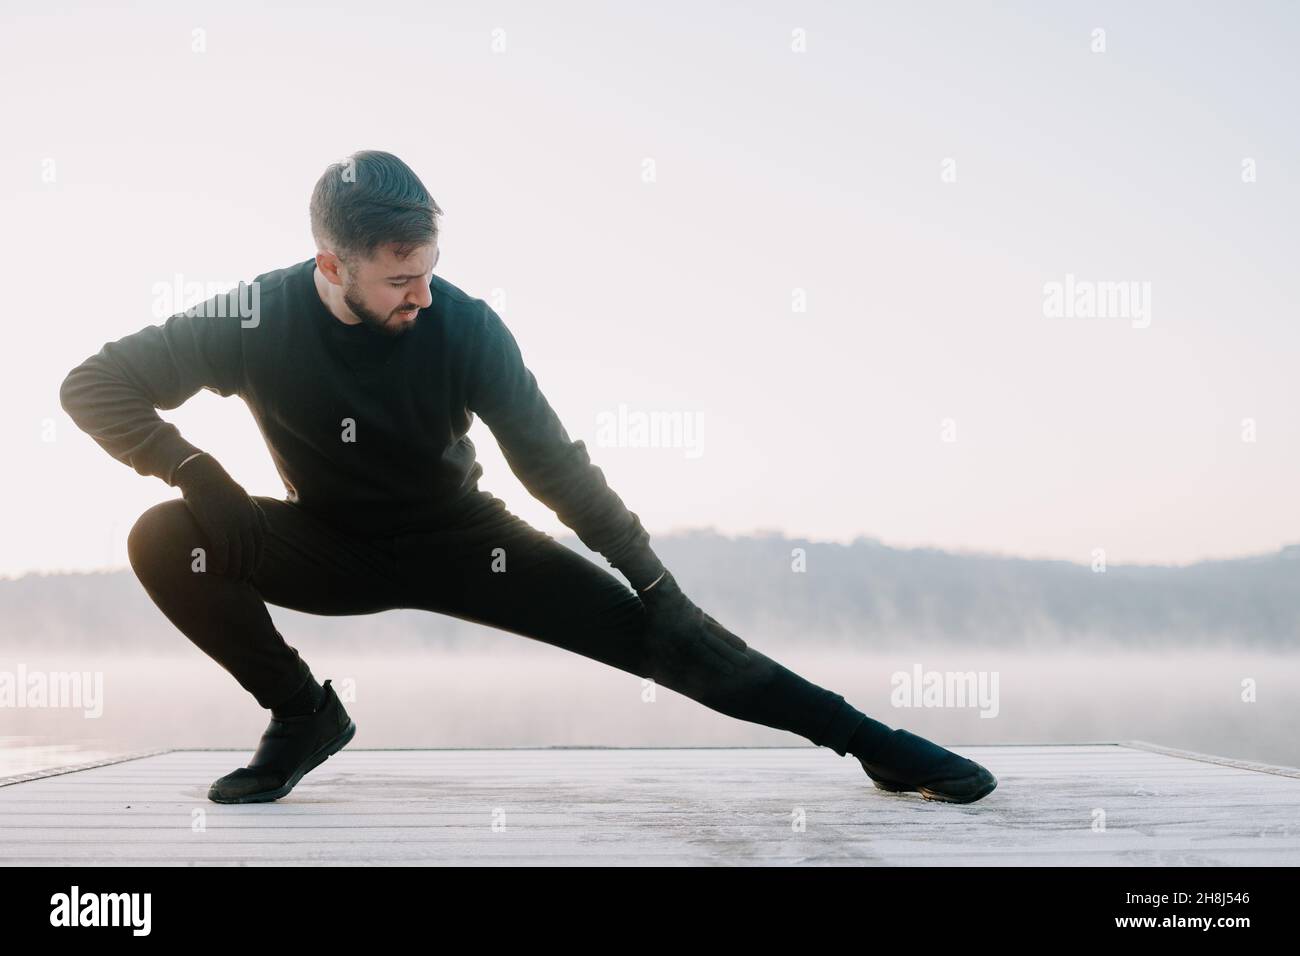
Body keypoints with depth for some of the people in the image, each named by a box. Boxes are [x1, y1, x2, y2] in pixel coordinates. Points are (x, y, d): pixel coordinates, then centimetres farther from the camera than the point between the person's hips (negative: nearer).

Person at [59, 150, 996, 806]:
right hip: (333, 545, 1)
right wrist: (198, 476, -28)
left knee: (647, 628, -17)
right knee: (165, 541, -24)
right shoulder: (258, 319, -22)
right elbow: (93, 385, -14)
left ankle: (875, 742, -15)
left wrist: (658, 584, -21)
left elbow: (558, 465, -18)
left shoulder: (466, 327, -23)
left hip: (459, 538, -1)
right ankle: (302, 713, -4)